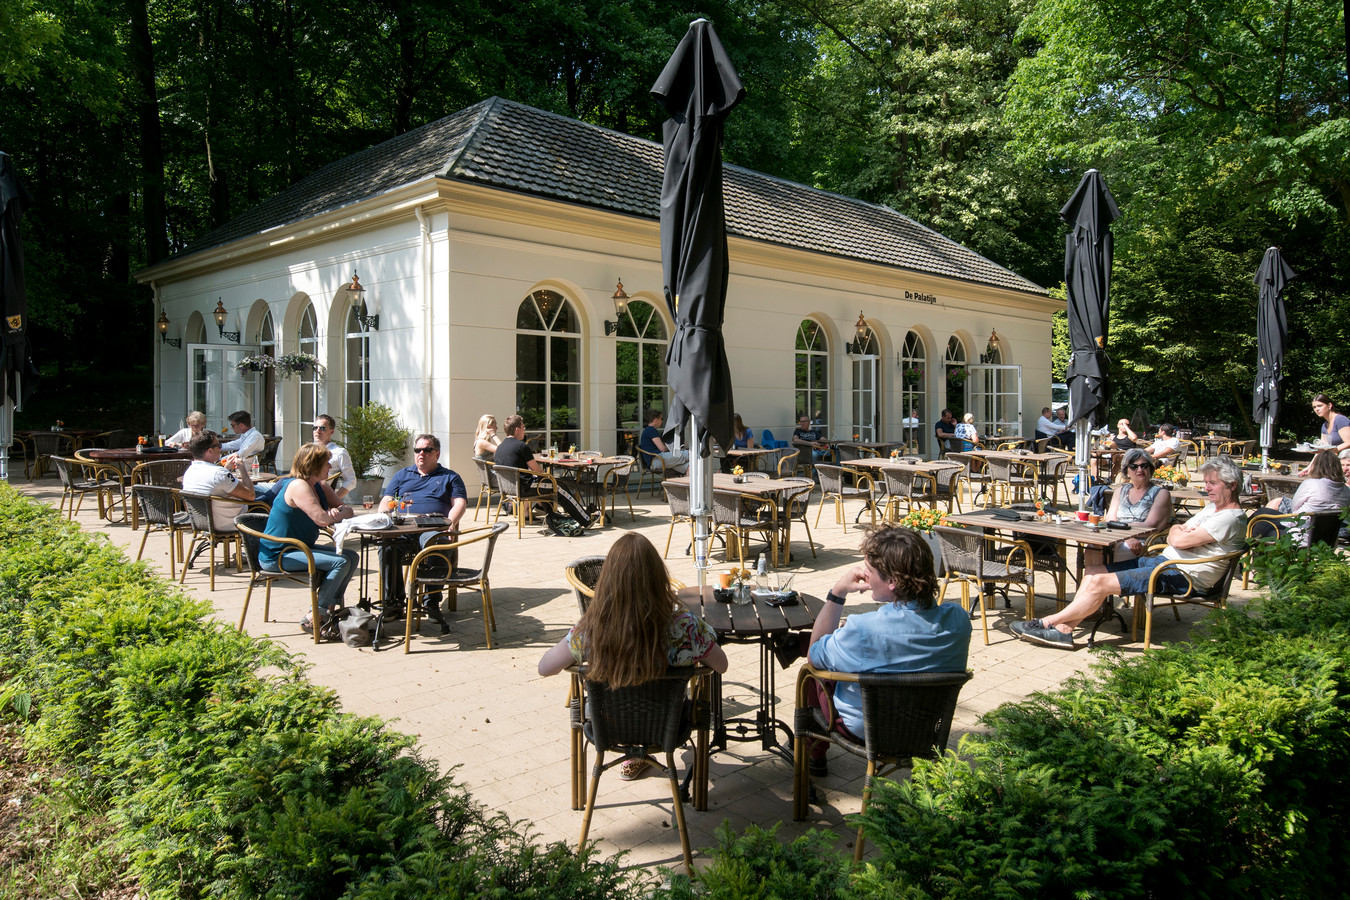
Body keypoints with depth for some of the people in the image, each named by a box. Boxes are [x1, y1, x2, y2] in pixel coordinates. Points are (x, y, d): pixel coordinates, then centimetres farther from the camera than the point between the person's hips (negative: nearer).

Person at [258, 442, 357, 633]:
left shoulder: (321, 486, 10)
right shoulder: (298, 486, -20)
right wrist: (339, 514, -8)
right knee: (341, 562, -20)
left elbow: (348, 511, 4)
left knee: (352, 557, 2)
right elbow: (322, 519, -29)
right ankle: (315, 617, -11)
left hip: (301, 548, 10)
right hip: (277, 556, -10)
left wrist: (339, 511, -19)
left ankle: (331, 607, 10)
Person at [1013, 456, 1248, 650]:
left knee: (1100, 583, -20)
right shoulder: (1211, 507, 22)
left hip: (1182, 575, -10)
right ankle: (1063, 630, -11)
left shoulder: (1230, 518, -11)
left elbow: (1180, 541, -20)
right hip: (1163, 560, 10)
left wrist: (1177, 532, 2)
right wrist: (1179, 531, -4)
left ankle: (1047, 623, -12)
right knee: (1092, 573, -5)